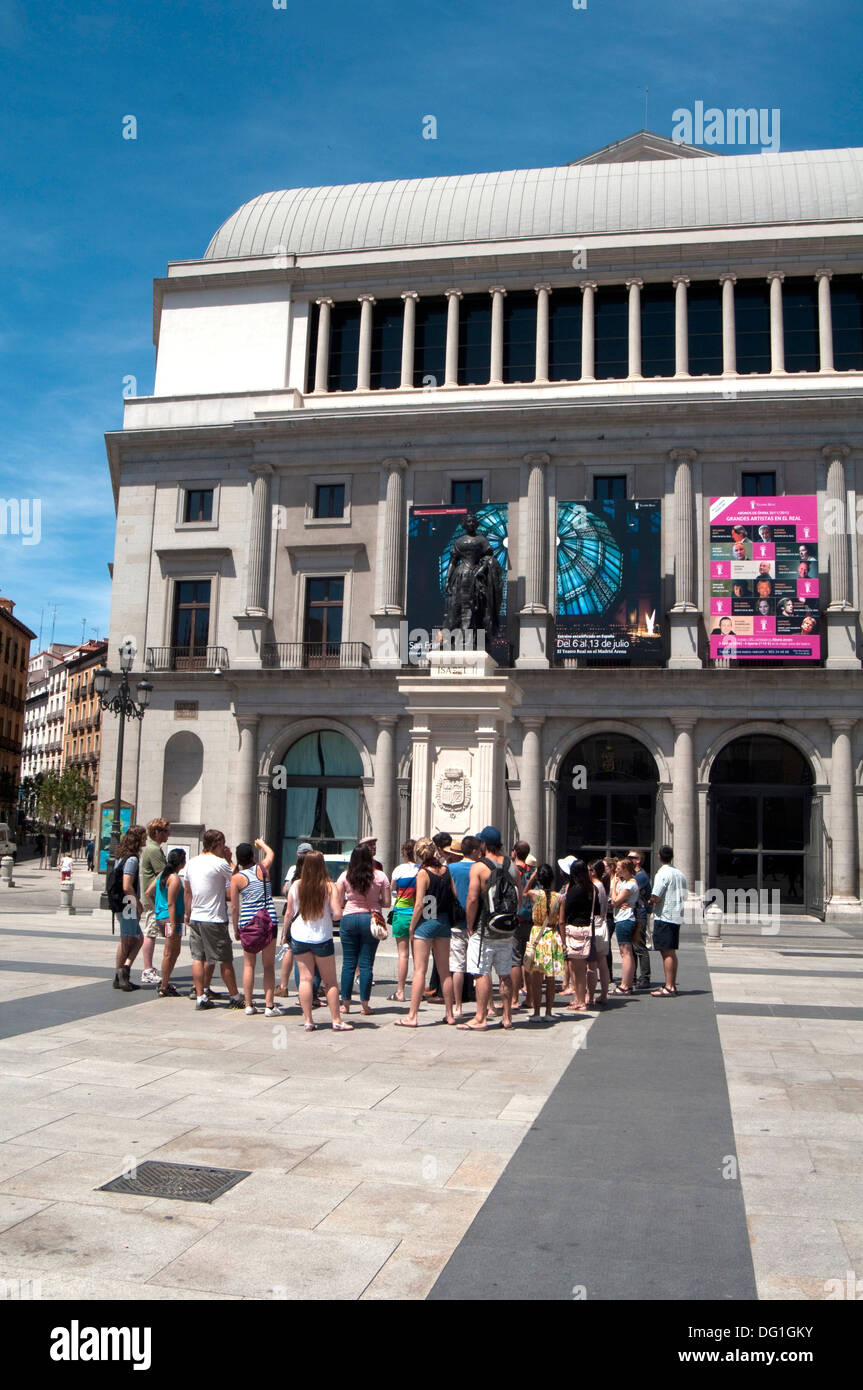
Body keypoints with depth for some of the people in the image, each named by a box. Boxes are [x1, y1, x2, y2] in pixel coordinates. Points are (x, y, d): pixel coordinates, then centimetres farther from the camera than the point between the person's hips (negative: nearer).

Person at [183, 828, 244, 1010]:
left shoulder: (191, 863, 9)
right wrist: (229, 860, 4)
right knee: (225, 961, 3)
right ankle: (235, 997, 12)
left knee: (198, 958, 8)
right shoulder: (220, 863, -13)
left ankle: (200, 997, 9)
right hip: (214, 919, -6)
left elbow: (187, 891, 16)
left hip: (195, 918, 6)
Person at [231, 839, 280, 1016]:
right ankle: (269, 1005, 3)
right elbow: (270, 854, 26)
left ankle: (249, 1004, 13)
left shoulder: (236, 878, -3)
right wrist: (261, 843, 44)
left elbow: (234, 907, -2)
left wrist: (236, 930, 8)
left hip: (247, 922, 0)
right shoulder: (262, 868, 2)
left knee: (248, 965, 11)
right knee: (269, 966, 5)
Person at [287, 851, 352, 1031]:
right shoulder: (329, 886, -10)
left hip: (299, 937, 1)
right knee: (330, 981, 9)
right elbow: (336, 913, -14)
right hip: (322, 938, -1)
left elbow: (289, 914, 1)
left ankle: (307, 1020, 7)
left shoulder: (296, 885, -5)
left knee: (305, 978, 7)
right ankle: (337, 1020, 12)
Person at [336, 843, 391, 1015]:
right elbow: (387, 902, 0)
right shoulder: (380, 876, -3)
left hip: (349, 919, 0)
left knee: (348, 963, 7)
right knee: (366, 964, 5)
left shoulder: (345, 876, -2)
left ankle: (346, 1003, 11)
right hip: (370, 919, 0)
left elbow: (338, 902, -1)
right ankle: (364, 1004, 8)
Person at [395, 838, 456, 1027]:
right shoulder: (445, 870, 4)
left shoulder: (423, 873, -12)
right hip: (444, 922, 6)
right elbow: (455, 896, 7)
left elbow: (419, 904, -15)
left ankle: (412, 1016, -4)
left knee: (419, 970, -4)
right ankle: (450, 1015, 17)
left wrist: (411, 928, -8)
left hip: (425, 922, -6)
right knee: (445, 971, 12)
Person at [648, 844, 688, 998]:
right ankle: (672, 984, 19)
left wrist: (650, 902, 3)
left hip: (663, 917, -8)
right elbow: (683, 897, 17)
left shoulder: (662, 874, -14)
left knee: (667, 953, -6)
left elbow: (656, 898, -19)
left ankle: (668, 988, -4)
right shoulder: (680, 874, 11)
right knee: (672, 952, 14)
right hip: (677, 916, 8)